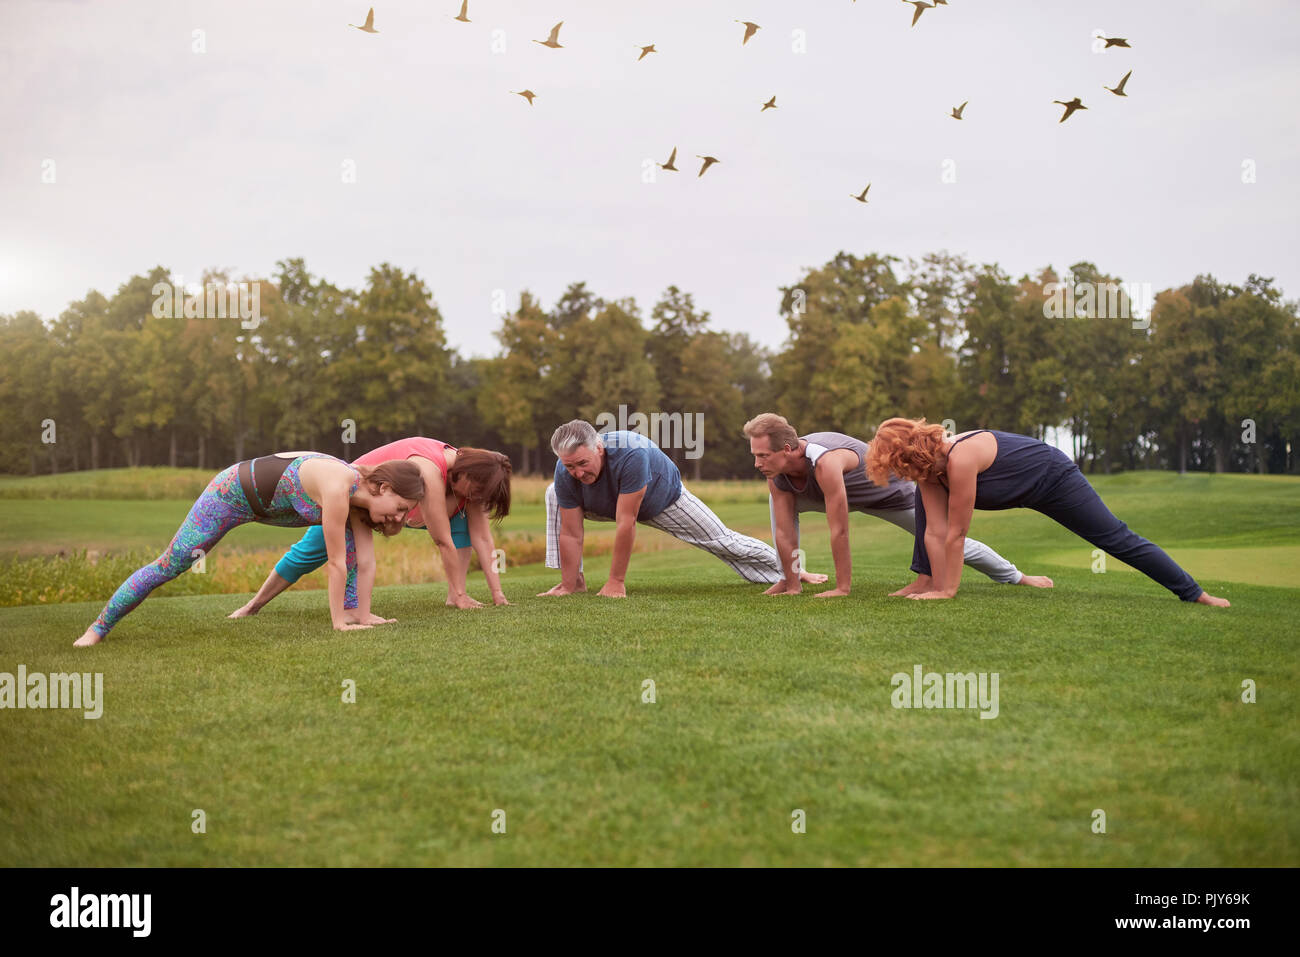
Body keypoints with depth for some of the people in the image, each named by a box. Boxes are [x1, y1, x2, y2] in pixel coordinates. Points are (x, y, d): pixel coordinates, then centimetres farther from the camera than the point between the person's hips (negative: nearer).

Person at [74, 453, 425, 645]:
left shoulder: (361, 501, -11)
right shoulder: (338, 488, -36)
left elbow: (365, 563, -7)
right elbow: (336, 564, -32)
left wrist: (363, 616, -9)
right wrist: (339, 624, -26)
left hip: (268, 504, 8)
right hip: (233, 491, -8)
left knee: (352, 539, 0)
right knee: (169, 565, -6)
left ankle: (353, 609, 5)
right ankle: (99, 627, 7)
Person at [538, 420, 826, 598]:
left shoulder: (630, 453, -46)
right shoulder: (565, 473, -31)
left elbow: (626, 523, -42)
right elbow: (571, 534, -24)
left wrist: (616, 583, -37)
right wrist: (567, 586, -23)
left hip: (665, 497, -4)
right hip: (610, 503, 4)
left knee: (724, 542, 3)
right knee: (554, 495, -11)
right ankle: (576, 581, -5)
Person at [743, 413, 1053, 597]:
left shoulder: (825, 462, -45)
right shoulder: (776, 471, -22)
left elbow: (839, 530, -40)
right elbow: (784, 531, -14)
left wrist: (842, 588, -34)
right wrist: (792, 584, -12)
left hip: (893, 492, -6)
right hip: (848, 494, 7)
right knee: (779, 501, 1)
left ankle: (1015, 576, 25)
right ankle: (788, 577, 6)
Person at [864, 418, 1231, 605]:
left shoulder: (960, 458, -38)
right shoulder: (929, 468, -13)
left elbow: (956, 534, -33)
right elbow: (934, 531, -12)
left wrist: (948, 591, -26)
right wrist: (932, 586, -14)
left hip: (1055, 479, -8)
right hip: (1017, 490, 8)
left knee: (1117, 540, -3)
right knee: (926, 501, -1)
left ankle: (1195, 593, 10)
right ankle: (922, 583, 1)